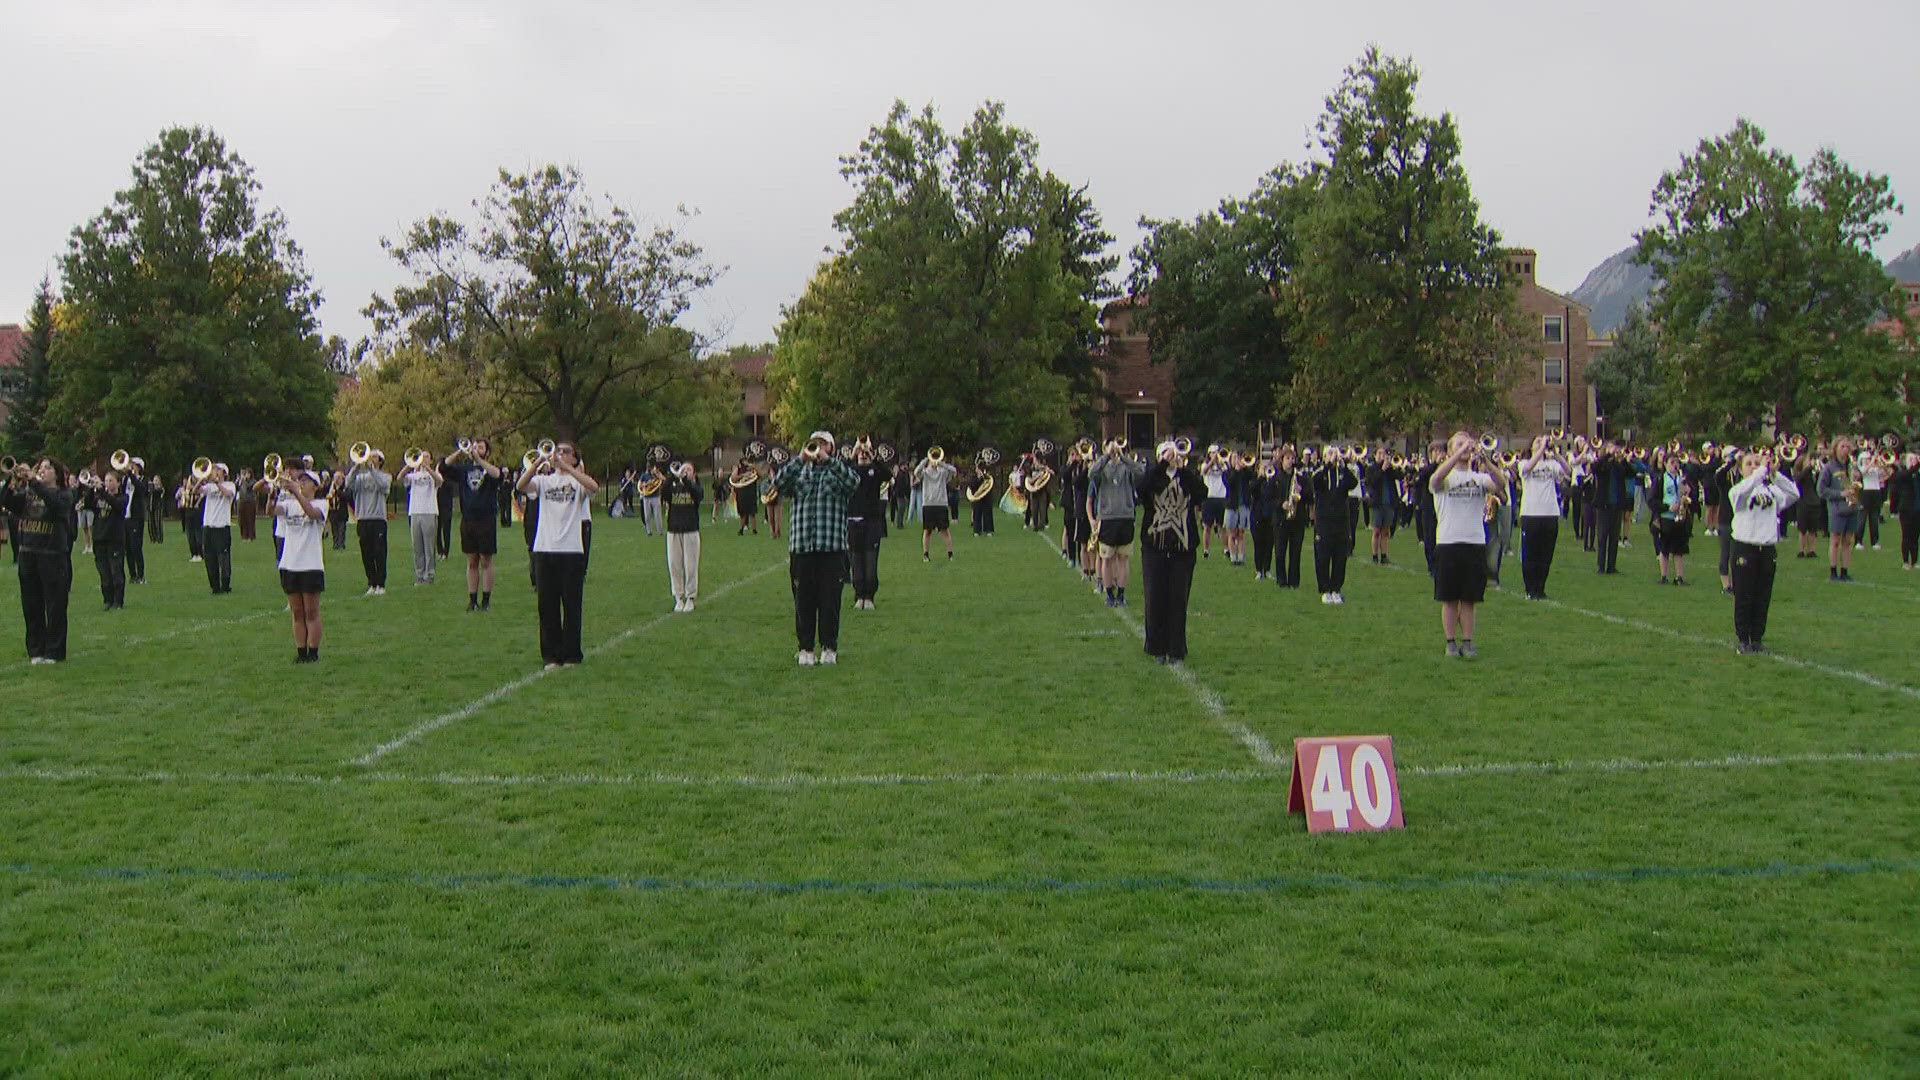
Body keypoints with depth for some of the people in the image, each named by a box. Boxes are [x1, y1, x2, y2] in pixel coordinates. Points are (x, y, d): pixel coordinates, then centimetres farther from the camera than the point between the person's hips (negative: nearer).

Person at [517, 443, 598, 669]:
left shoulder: (578, 481, 3)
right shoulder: (544, 480, 10)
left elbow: (593, 487, -20)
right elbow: (522, 486, -9)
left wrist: (567, 468, -22)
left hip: (571, 550, -2)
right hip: (544, 548, 2)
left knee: (571, 605, 2)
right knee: (548, 605, 5)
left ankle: (571, 654, 12)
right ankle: (552, 655, 13)